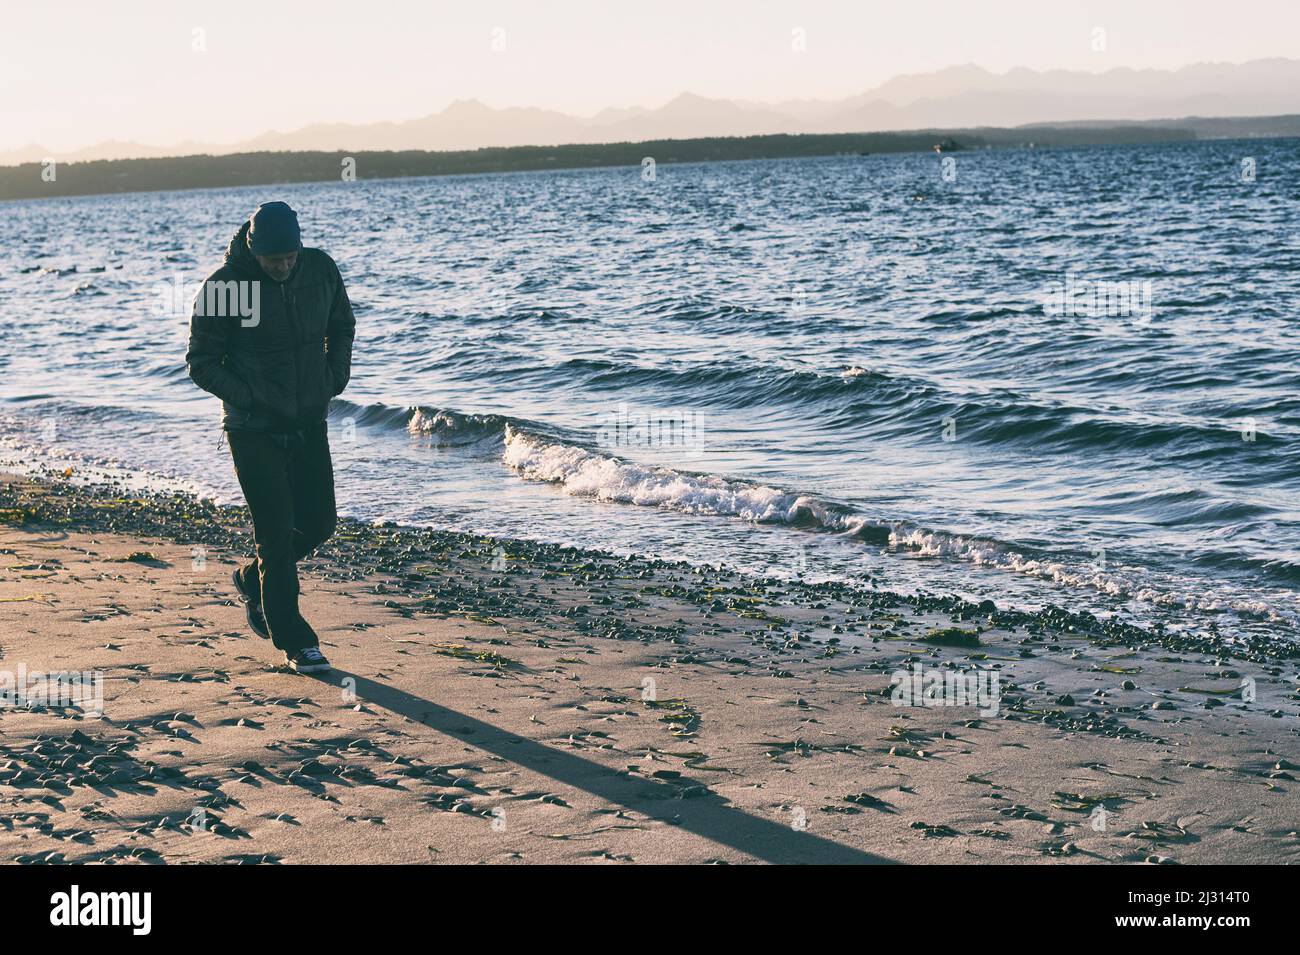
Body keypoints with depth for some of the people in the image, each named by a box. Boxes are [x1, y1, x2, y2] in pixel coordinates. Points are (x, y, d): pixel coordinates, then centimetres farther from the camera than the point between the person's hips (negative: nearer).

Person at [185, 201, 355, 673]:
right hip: (253, 430, -5)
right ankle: (295, 642, 7)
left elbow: (342, 327, 15)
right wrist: (251, 398, -18)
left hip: (310, 423, 5)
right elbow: (201, 363, -9)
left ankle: (253, 580, 36)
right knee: (277, 532, -5)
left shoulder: (321, 269, -4)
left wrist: (334, 378, 1)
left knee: (318, 523, 9)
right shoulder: (223, 286, -16)